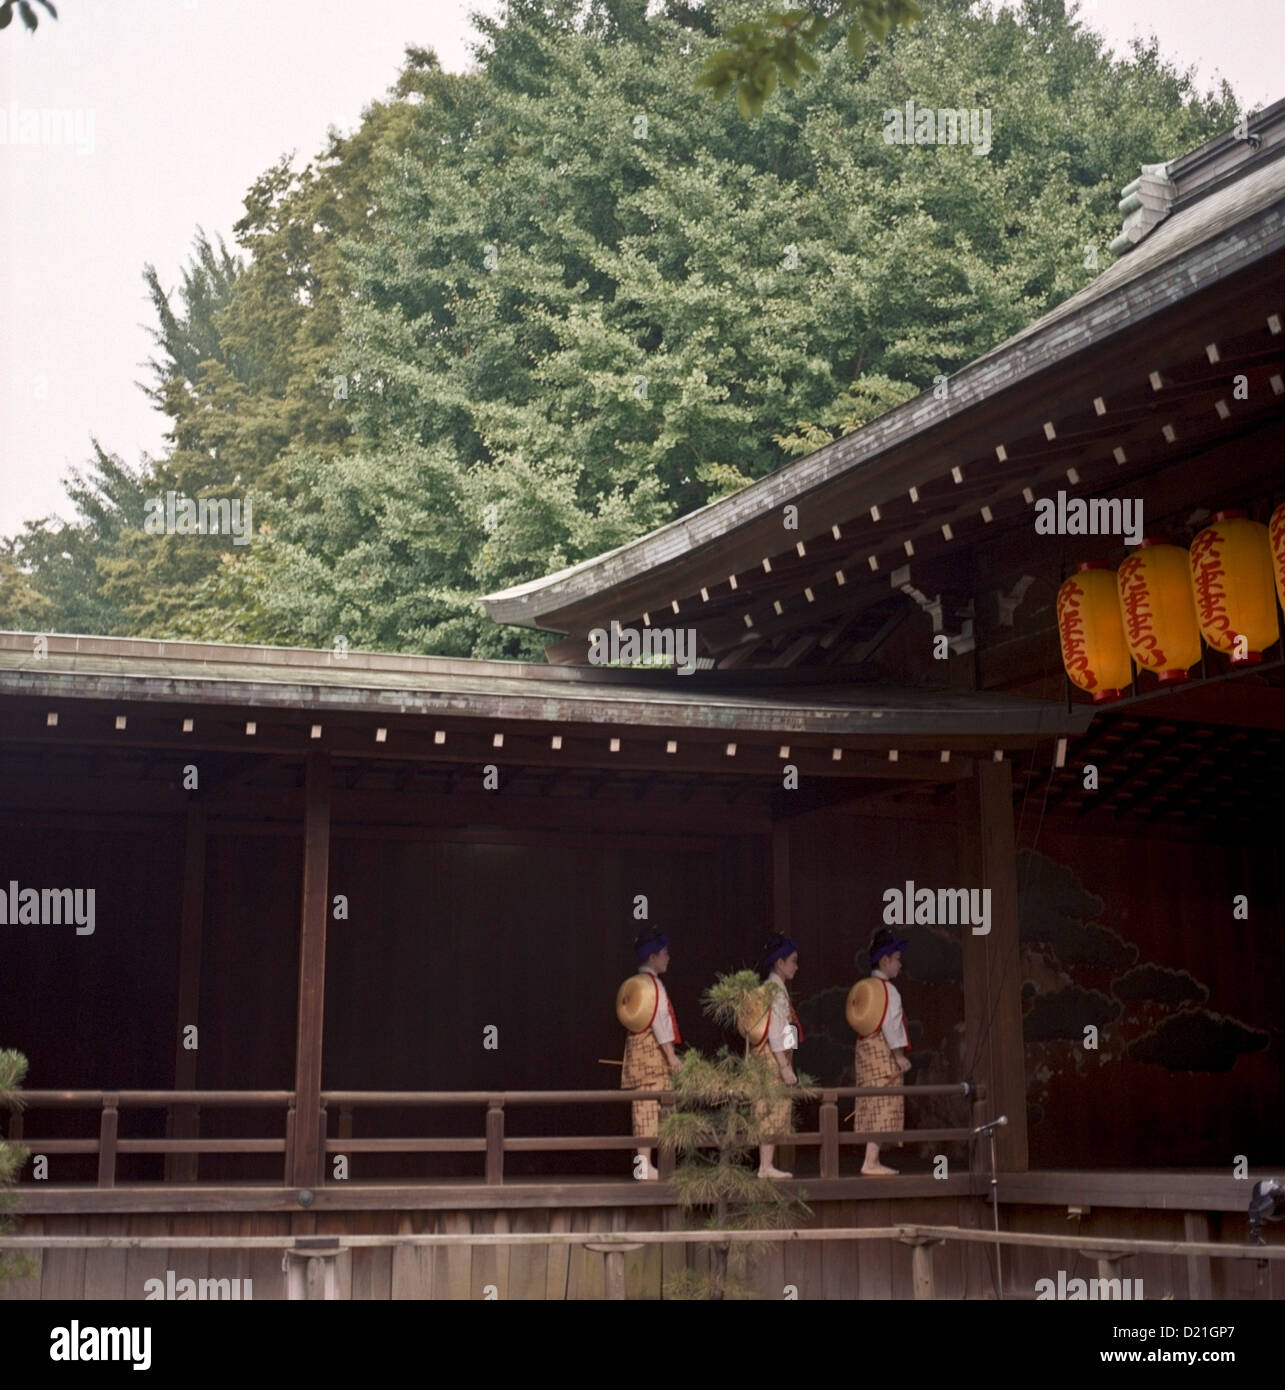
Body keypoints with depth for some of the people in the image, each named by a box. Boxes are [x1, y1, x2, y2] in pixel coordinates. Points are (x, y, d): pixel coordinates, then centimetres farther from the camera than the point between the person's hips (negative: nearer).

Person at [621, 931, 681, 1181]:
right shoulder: (653, 984, -11)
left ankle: (643, 1164, 12)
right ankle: (646, 1166, -8)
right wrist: (671, 1054, -16)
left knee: (644, 1108, 10)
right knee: (650, 1107, -8)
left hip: (636, 1048, 9)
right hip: (652, 1050, -9)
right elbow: (659, 1020, -16)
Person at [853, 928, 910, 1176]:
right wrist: (900, 1055, -17)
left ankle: (872, 1160, 13)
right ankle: (871, 1162, -11)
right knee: (883, 1105, -8)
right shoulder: (887, 989, -12)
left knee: (872, 1107, 10)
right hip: (882, 1052, -9)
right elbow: (890, 1024, -18)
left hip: (866, 1049, 9)